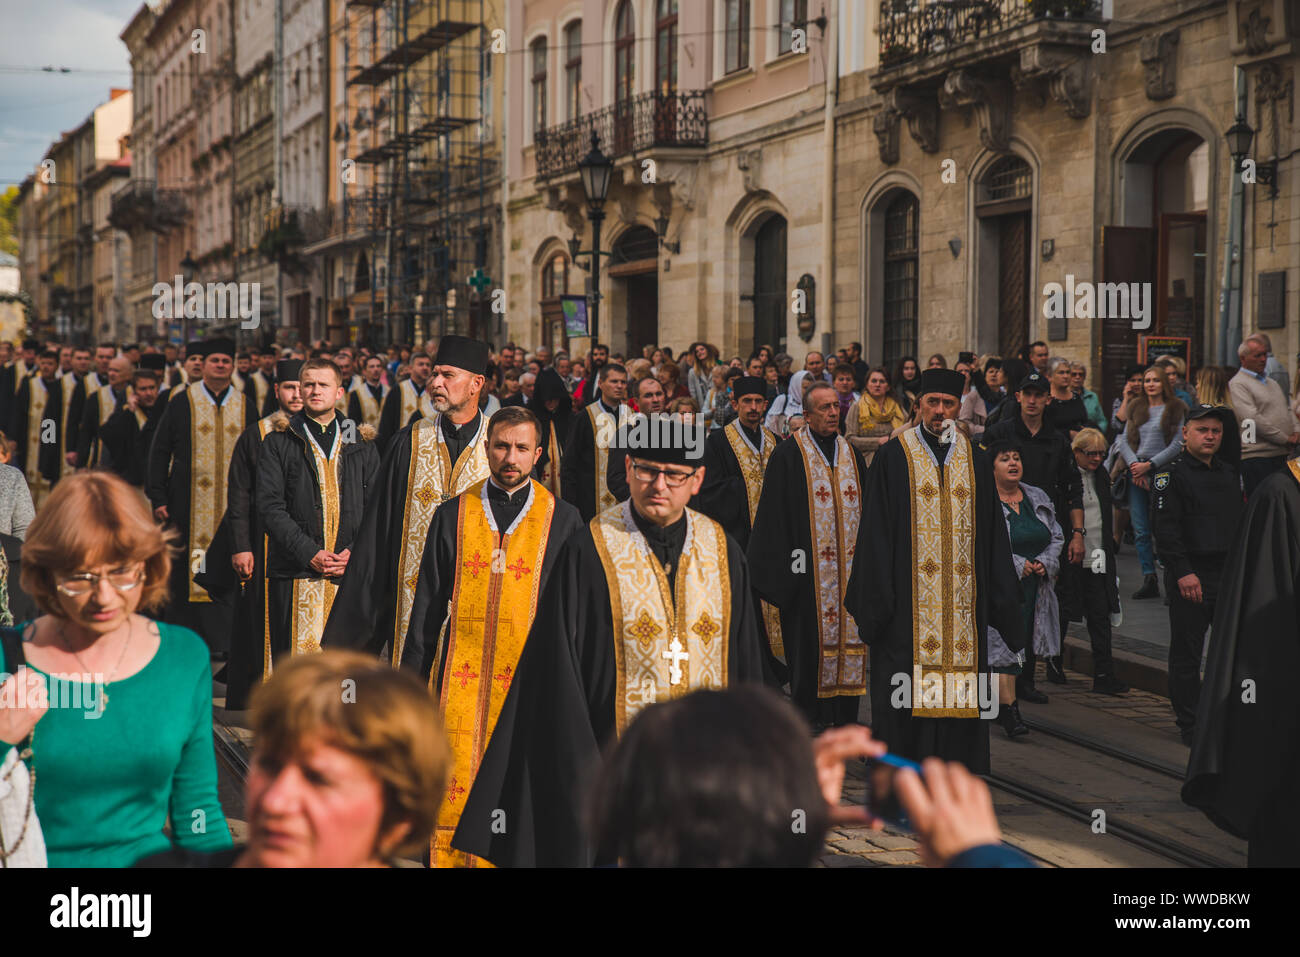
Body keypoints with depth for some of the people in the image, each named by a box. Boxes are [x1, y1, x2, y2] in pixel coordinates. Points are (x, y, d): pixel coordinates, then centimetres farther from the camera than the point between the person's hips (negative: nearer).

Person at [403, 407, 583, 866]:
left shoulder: (563, 520, 4)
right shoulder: (453, 516, 7)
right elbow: (428, 605, 11)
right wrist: (413, 676, 7)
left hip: (531, 677, -1)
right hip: (461, 678, 1)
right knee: (453, 791, -1)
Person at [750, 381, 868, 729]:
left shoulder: (850, 453, 13)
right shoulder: (788, 455, -3)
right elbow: (775, 515, -5)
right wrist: (783, 570, -12)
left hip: (849, 567, 5)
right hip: (809, 567, -5)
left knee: (847, 632, 5)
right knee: (810, 640, -2)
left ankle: (844, 714, 12)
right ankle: (810, 716, 8)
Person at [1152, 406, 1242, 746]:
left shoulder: (1230, 475, 16)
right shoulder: (1171, 475, -4)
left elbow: (1241, 523, 20)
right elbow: (1165, 529, -12)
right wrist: (1183, 572, -19)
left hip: (1229, 576, 6)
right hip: (1190, 579, -6)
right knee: (1186, 654, 0)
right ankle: (1190, 725, 8)